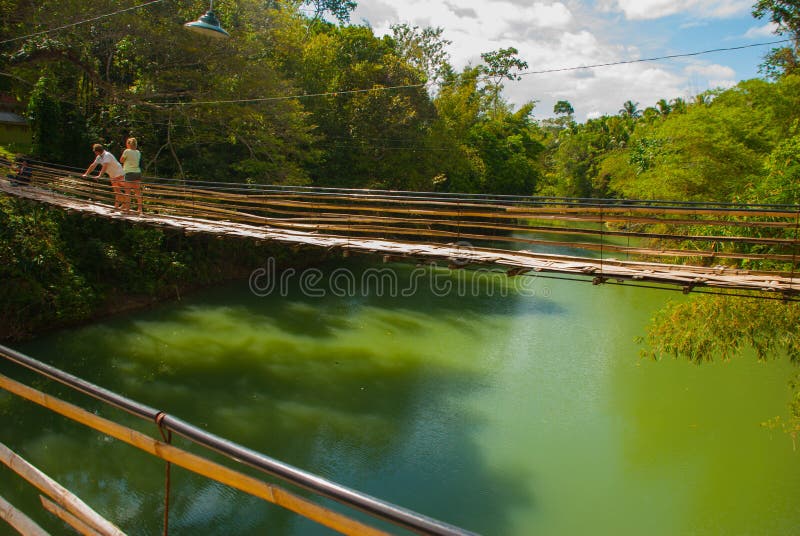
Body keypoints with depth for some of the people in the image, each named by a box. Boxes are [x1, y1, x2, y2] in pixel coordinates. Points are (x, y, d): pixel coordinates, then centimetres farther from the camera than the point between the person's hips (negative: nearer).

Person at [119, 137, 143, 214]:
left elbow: (121, 160, 4)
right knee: (138, 191, 6)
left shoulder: (127, 151, -7)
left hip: (129, 172, -5)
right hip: (138, 172, 5)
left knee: (128, 191, 2)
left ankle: (127, 208, 4)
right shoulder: (138, 152, 9)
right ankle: (139, 208, 7)